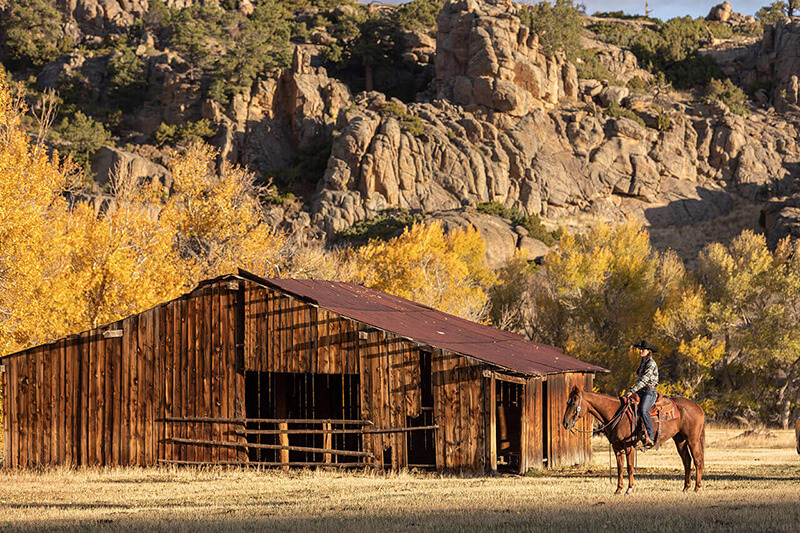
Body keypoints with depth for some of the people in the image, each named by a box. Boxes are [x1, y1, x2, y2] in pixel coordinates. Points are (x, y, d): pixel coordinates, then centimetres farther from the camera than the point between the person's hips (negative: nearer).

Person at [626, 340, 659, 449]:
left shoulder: (651, 364, -9)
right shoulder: (643, 363, 18)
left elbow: (644, 380, -18)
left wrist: (632, 391, -23)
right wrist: (632, 391, 15)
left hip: (650, 392, -10)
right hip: (641, 392, 10)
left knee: (643, 410, -33)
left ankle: (650, 438, -36)